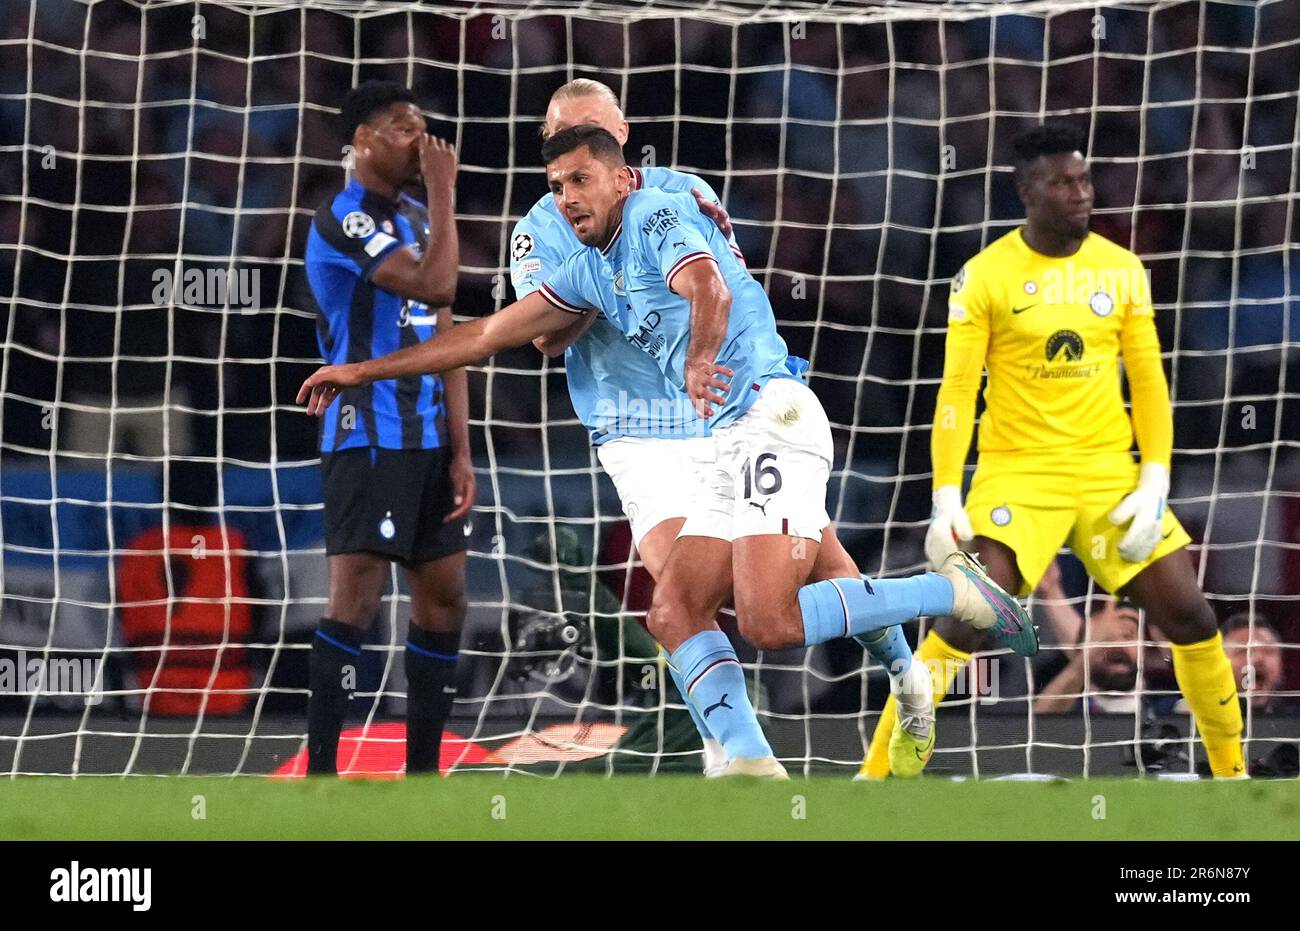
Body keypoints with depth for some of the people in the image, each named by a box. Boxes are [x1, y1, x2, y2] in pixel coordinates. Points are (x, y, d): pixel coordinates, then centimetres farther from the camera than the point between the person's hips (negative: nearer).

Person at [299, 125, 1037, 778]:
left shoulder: (658, 217, -3)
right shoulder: (594, 269, 23)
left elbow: (710, 289, -24)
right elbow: (491, 334, 28)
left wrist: (700, 358, -42)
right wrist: (365, 372, 28)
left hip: (770, 416, -10)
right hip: (732, 441, 10)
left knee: (772, 623, -23)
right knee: (675, 614, 2)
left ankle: (954, 592, -14)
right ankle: (755, 768, -6)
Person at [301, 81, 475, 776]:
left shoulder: (418, 221, 16)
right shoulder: (344, 218, -12)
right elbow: (434, 285, -25)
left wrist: (459, 451, 9)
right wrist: (443, 192, -14)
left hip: (427, 440, 9)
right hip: (367, 438, -9)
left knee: (443, 595, 10)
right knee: (357, 596, -13)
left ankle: (422, 771, 17)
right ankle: (320, 771, -12)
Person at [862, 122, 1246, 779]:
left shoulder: (1123, 270, 4)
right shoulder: (984, 277, -6)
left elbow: (1148, 382, 8)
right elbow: (957, 393, -6)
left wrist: (1155, 481, -3)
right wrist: (946, 500, -12)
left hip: (1109, 471, 3)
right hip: (1016, 471, -3)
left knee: (1188, 615, -1)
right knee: (968, 622, -17)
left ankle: (1231, 770, 17)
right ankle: (876, 776, -8)